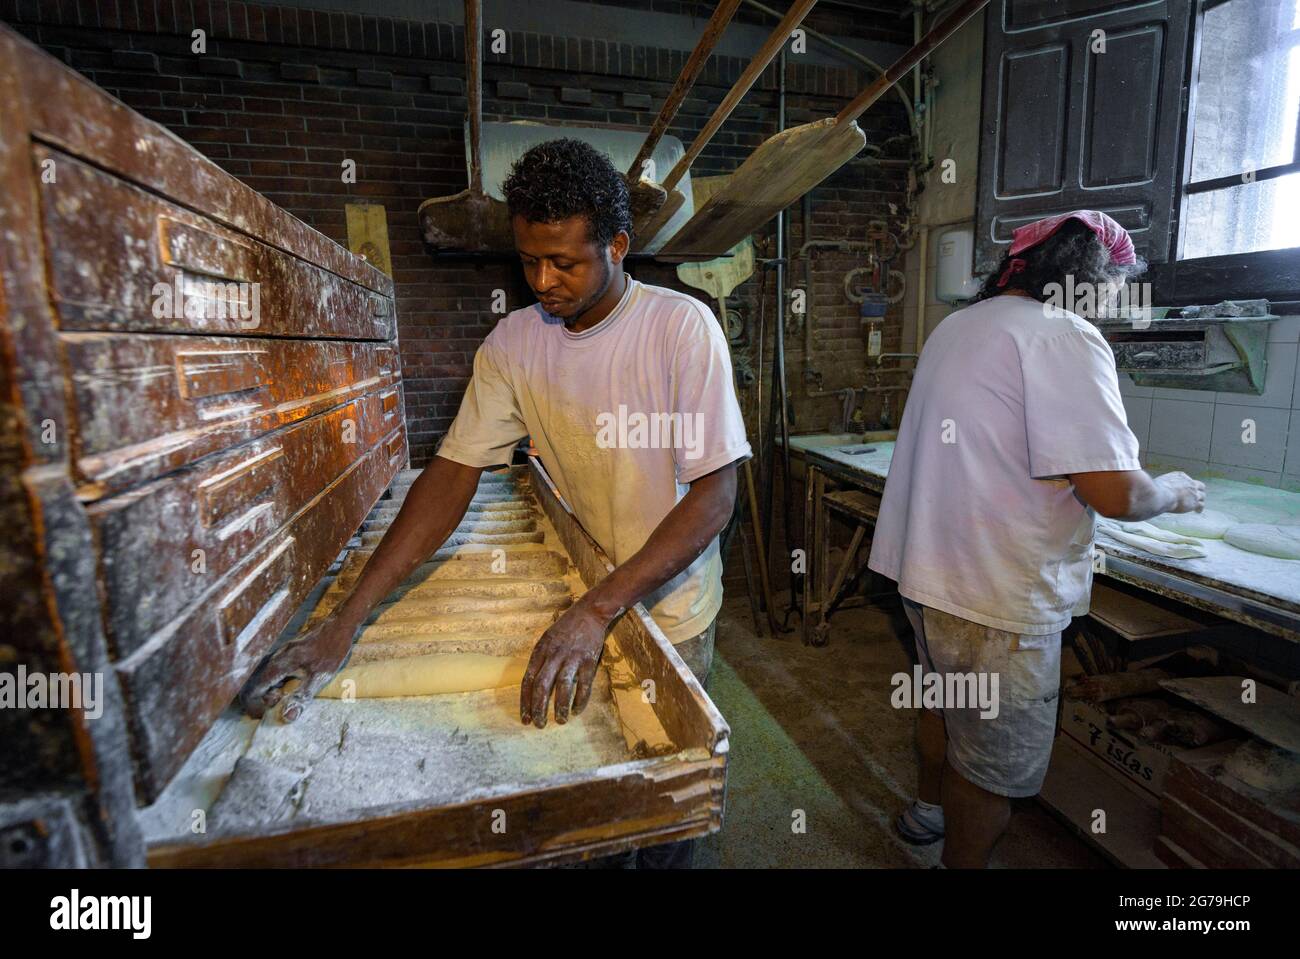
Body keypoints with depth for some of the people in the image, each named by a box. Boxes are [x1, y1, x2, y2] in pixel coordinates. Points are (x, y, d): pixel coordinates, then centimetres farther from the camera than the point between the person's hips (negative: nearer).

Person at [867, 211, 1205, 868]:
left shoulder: (956, 326, 11)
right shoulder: (1066, 335, -17)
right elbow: (1114, 494, -21)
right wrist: (1172, 493, 0)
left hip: (928, 568, 9)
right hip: (997, 594, -9)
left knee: (945, 699, 30)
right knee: (995, 763, 11)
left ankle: (929, 809, 52)